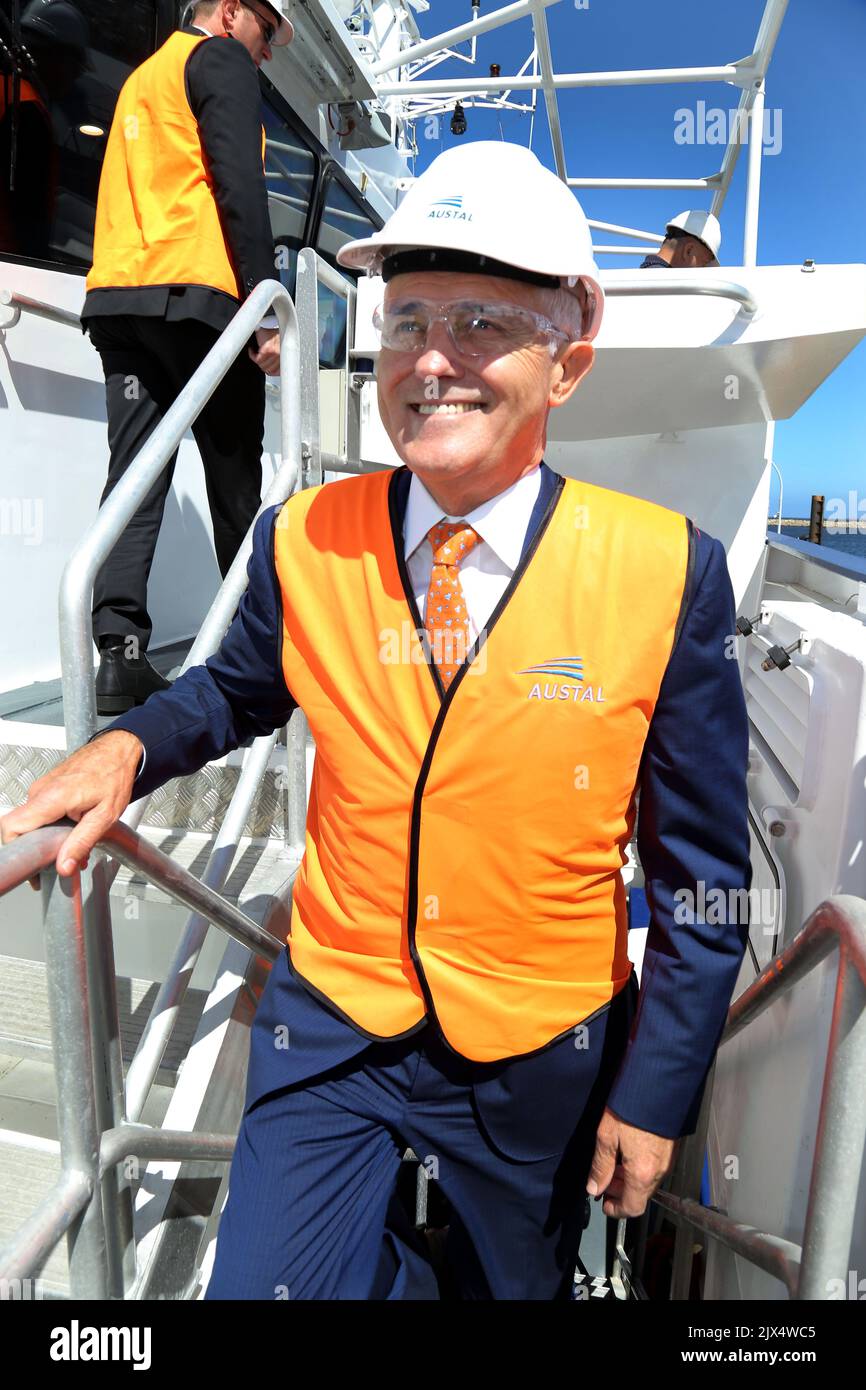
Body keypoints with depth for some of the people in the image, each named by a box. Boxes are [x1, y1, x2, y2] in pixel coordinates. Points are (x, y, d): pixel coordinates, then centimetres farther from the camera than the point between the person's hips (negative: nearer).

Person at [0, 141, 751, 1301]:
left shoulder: (668, 571, -18)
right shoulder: (302, 543, -13)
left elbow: (701, 869, -10)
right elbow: (241, 687, 8)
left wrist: (658, 1090, -5)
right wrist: (131, 746, -12)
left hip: (543, 1058, 0)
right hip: (330, 1024, 1)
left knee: (520, 1281, 26)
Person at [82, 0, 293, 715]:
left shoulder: (141, 78, 31)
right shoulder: (221, 59, 5)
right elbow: (239, 185, -10)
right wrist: (267, 308, -15)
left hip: (117, 296, 7)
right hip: (195, 293, -7)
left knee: (134, 473, -4)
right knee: (234, 477, 0)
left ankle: (118, 652, -14)